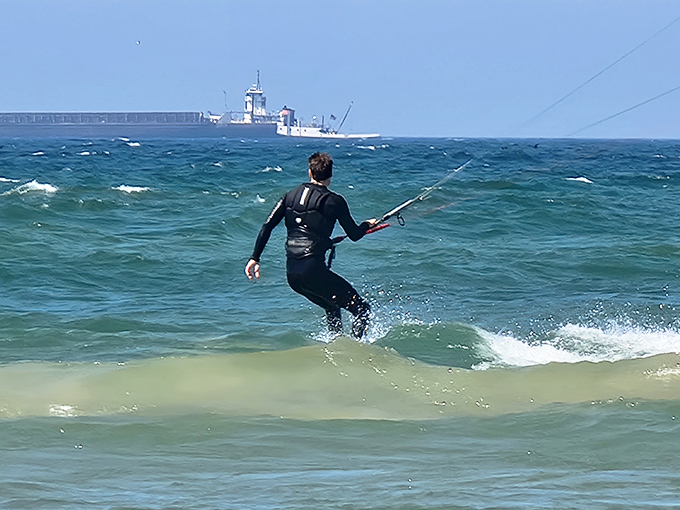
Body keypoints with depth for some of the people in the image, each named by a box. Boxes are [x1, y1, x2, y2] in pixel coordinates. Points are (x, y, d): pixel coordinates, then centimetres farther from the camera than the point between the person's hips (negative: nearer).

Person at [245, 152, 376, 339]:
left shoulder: (291, 196, 11)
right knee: (362, 309, -2)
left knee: (332, 308, 30)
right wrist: (367, 224, 26)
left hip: (291, 274, 7)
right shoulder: (334, 201, -3)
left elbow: (267, 227, 6)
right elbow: (354, 235, 5)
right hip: (313, 270, -7)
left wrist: (255, 258, 11)